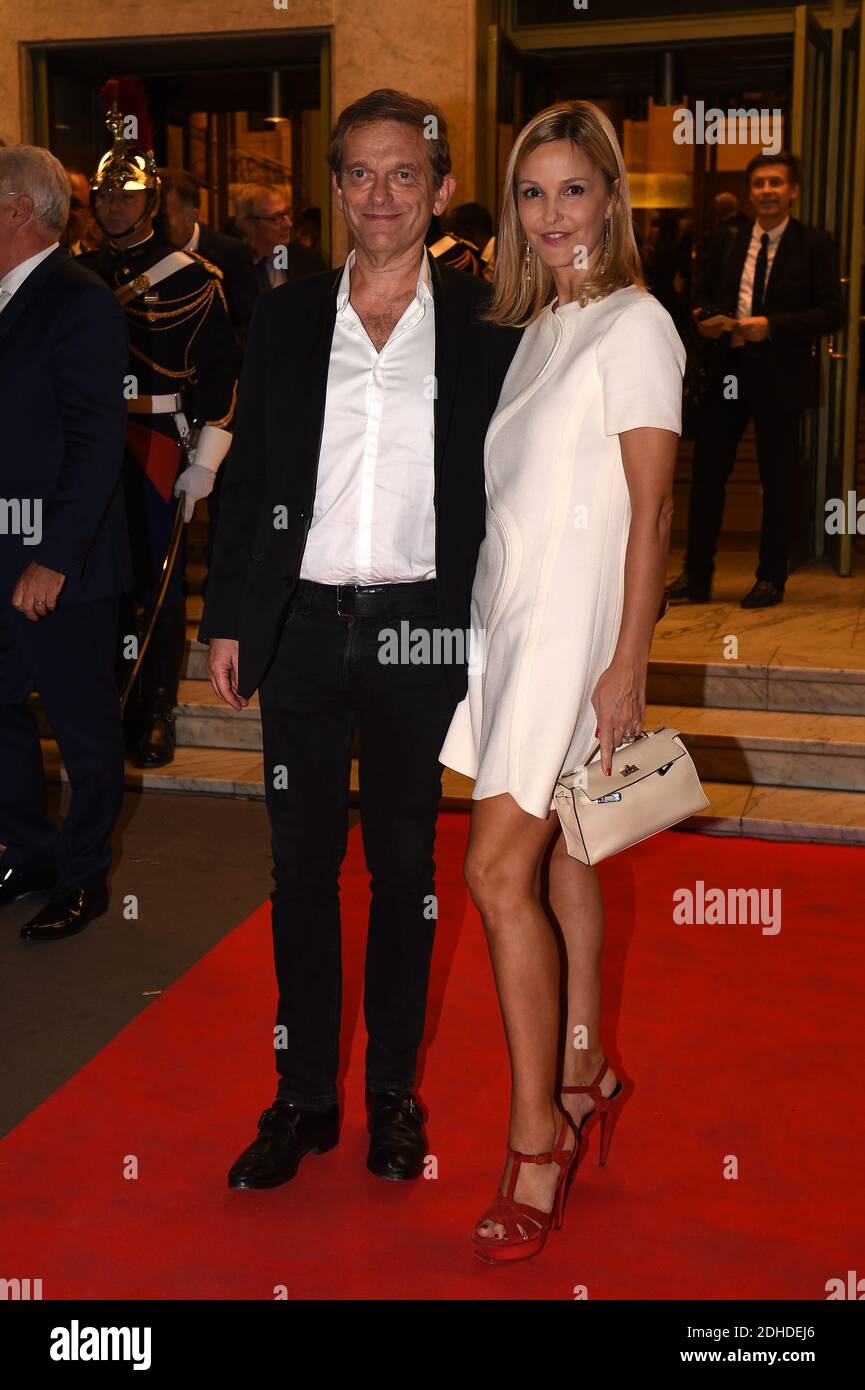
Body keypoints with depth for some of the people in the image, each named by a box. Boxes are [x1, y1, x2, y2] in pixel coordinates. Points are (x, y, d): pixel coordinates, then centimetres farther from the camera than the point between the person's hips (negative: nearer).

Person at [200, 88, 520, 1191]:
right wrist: (227, 619, 4)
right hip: (303, 629, 2)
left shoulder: (483, 327, 1)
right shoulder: (285, 317, 6)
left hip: (418, 631, -1)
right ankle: (304, 1095, 22)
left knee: (404, 863, 9)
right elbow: (246, 478, 8)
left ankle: (395, 1090, 25)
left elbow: (501, 489, 2)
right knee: (302, 864, 8)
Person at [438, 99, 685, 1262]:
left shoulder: (635, 324, -7)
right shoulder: (535, 327, 16)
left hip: (577, 623, -7)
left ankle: (537, 1133, -1)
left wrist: (629, 661, -17)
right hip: (510, 612, 7)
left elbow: (650, 508, -12)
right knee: (557, 856, 12)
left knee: (500, 870, -11)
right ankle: (583, 1074, 25)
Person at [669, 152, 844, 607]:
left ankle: (771, 581, 17)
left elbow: (832, 311, -8)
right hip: (724, 371, 4)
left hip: (780, 376, -4)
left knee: (777, 482, 5)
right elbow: (705, 297, 18)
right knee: (706, 474, 4)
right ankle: (696, 577, 12)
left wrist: (772, 326, -19)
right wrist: (705, 319, -5)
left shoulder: (814, 244, -2)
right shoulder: (727, 241, 11)